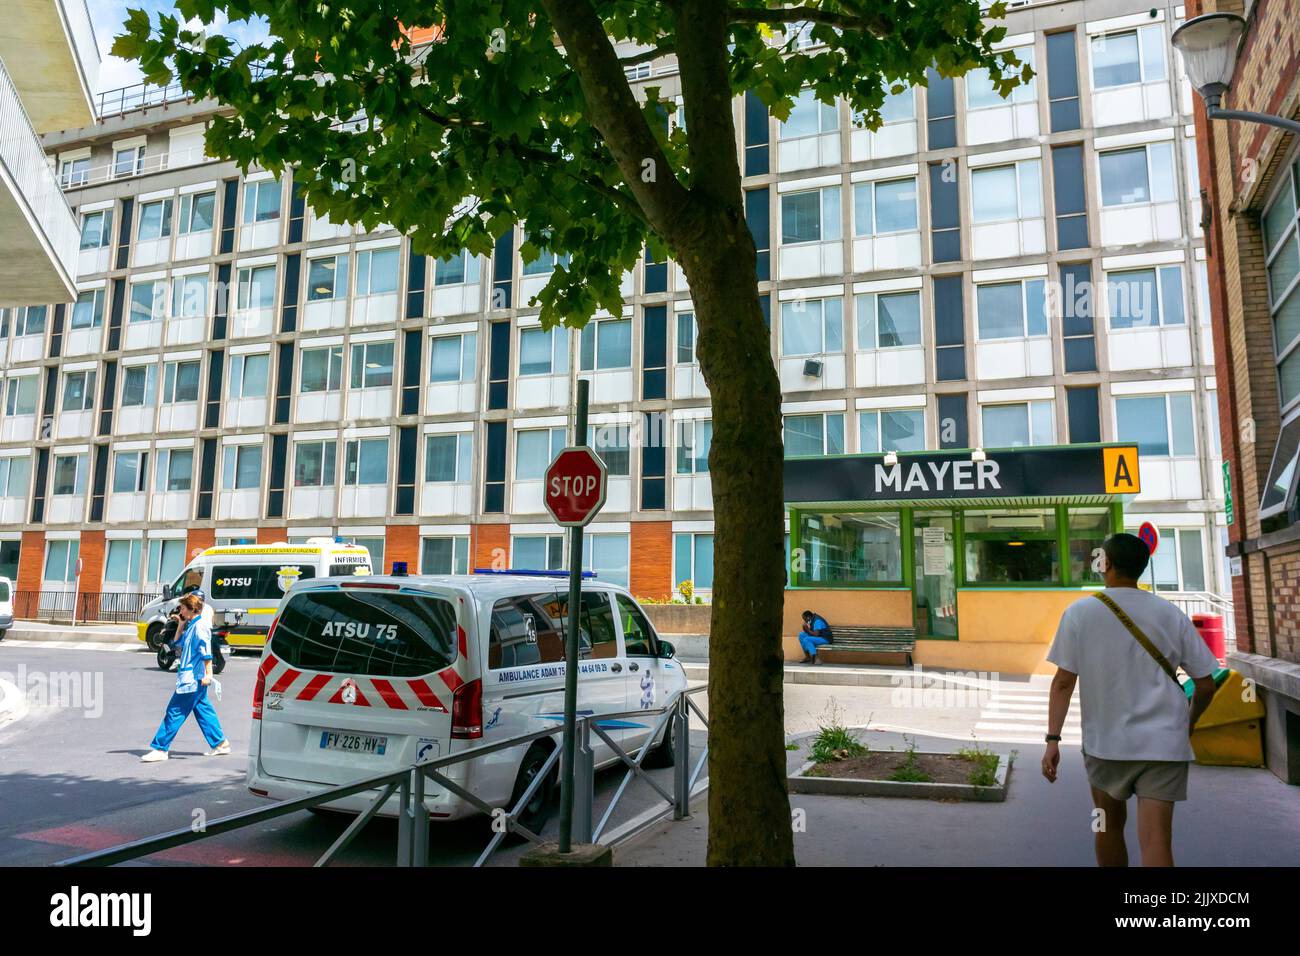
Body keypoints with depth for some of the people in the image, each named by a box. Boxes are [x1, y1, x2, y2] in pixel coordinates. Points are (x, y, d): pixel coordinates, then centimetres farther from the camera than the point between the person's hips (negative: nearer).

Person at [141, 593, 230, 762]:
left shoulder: (200, 626, -16)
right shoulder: (191, 626, 15)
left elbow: (206, 650, -22)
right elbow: (178, 643, 26)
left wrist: (208, 673, -25)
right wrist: (181, 625, 14)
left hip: (191, 679, -10)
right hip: (193, 679, 10)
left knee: (174, 712, -4)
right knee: (203, 710, 13)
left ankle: (160, 749, 2)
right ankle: (220, 743, 18)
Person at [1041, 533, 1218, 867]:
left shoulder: (1079, 613, -4)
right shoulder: (1171, 614, 3)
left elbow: (1063, 682, -8)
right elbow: (1206, 684, 6)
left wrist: (1053, 739, -6)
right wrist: (1189, 723, 24)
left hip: (1105, 741, -1)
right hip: (1164, 743, 1)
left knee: (1110, 828, 19)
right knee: (1156, 842, -3)